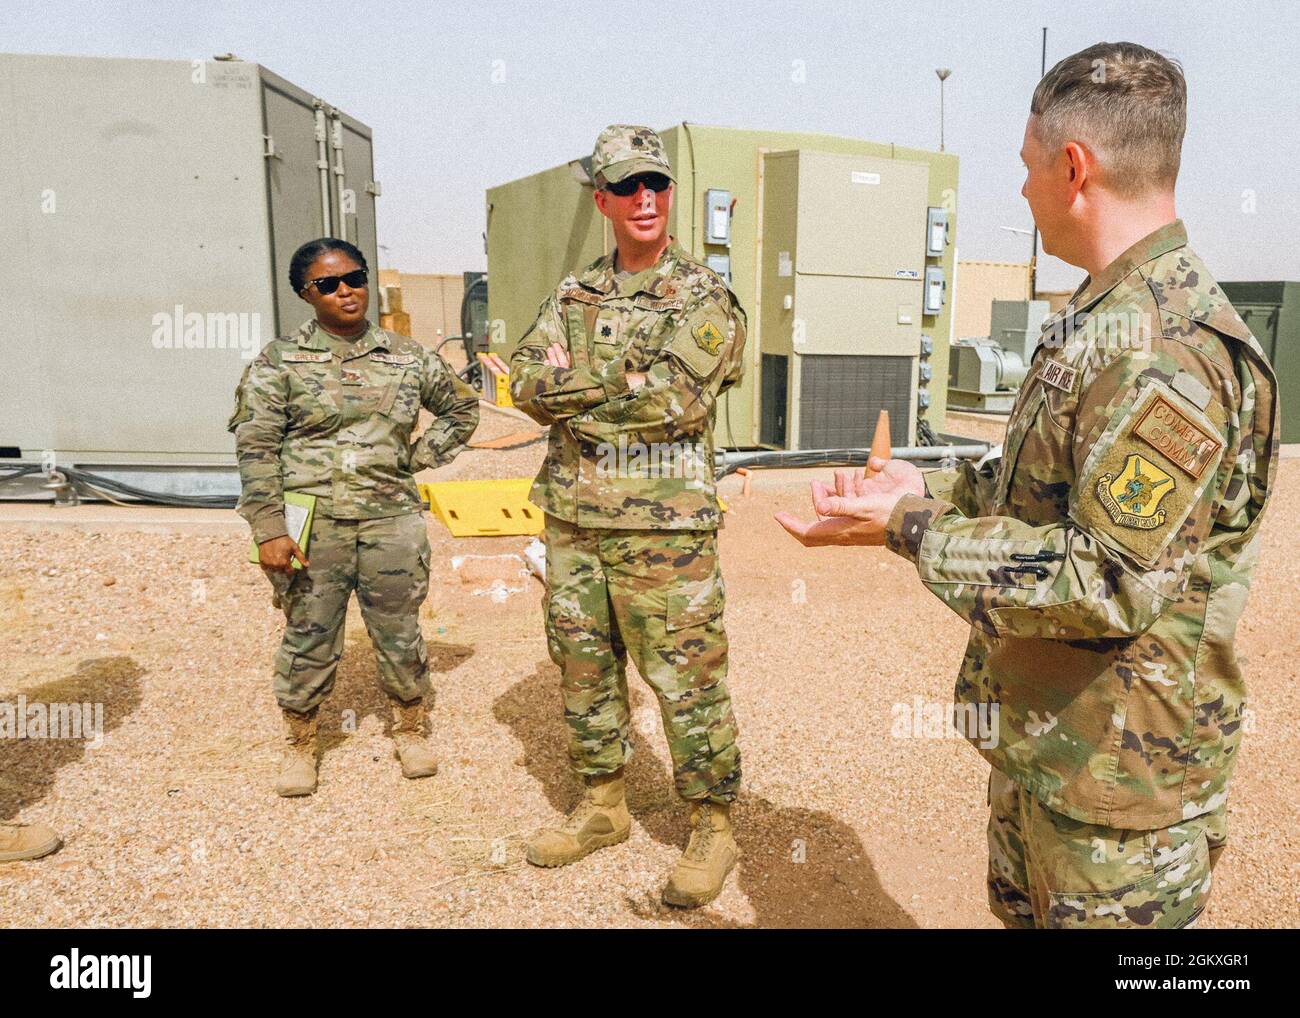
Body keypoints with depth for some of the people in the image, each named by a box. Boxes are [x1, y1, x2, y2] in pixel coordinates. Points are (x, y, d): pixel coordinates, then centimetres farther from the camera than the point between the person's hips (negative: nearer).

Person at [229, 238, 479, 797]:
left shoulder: (407, 356, 8)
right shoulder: (279, 361, 0)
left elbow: (462, 409, 21)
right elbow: (256, 449, -4)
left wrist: (420, 456, 8)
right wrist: (269, 531, -11)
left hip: (391, 517, 2)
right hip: (312, 523, -2)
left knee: (400, 631, 10)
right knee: (309, 637, 7)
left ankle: (409, 730, 31)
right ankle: (299, 744, 27)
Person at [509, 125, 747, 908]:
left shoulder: (705, 298, -4)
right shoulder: (574, 297, 12)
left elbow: (677, 399, -18)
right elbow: (528, 382, -1)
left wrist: (575, 389, -7)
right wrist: (625, 386, -14)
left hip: (663, 526, -5)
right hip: (573, 519, 6)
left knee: (687, 679, 2)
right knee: (584, 668, 15)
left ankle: (714, 828, 20)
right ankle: (602, 806, 34)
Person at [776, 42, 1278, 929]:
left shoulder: (1168, 349, -26)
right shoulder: (1104, 322, 8)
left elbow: (1111, 582, -29)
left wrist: (912, 530, -24)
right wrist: (931, 490, 4)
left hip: (1118, 774, -10)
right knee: (1023, 908, 26)